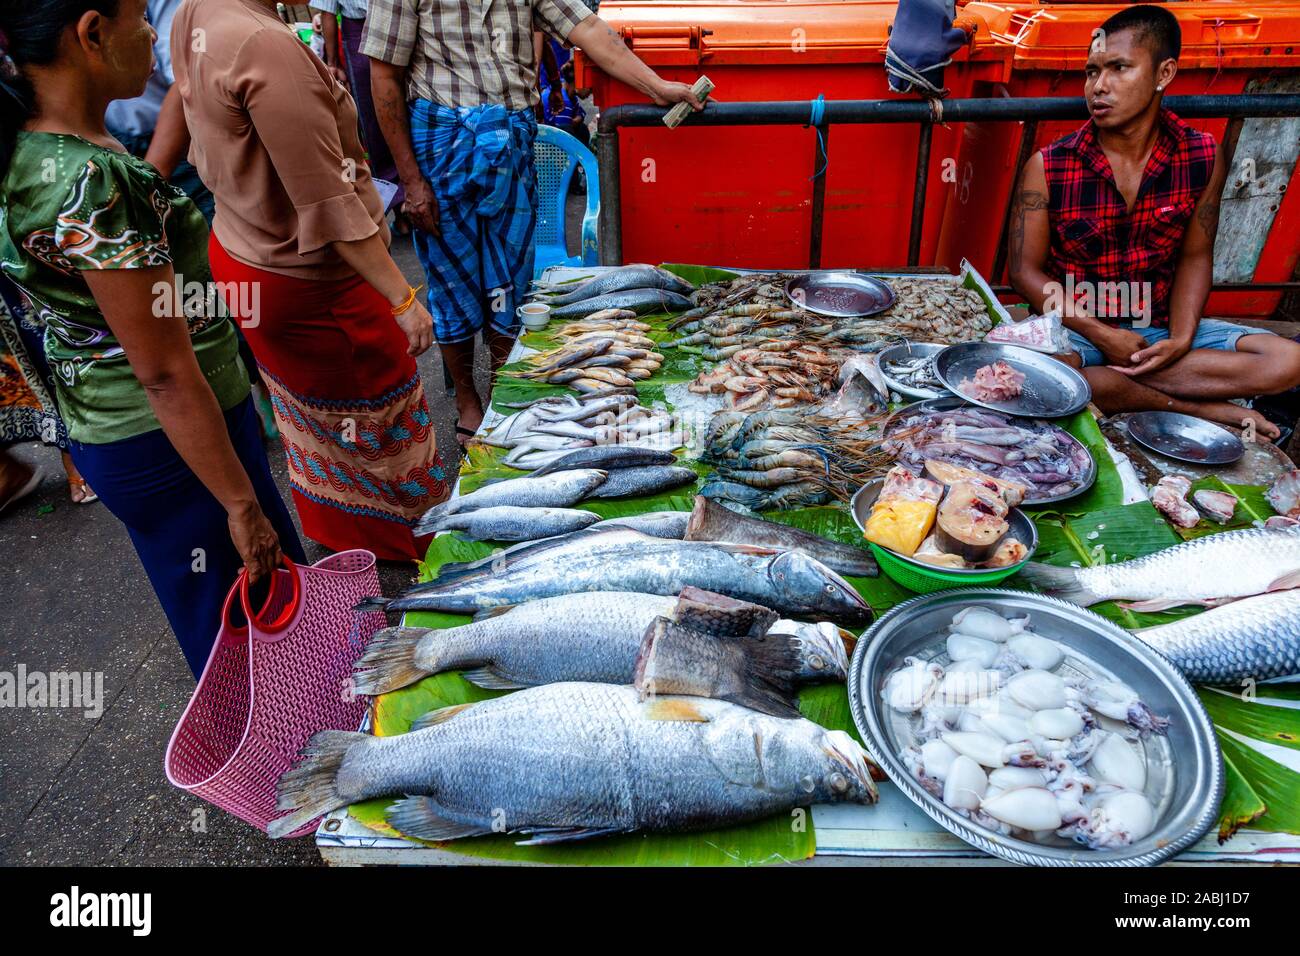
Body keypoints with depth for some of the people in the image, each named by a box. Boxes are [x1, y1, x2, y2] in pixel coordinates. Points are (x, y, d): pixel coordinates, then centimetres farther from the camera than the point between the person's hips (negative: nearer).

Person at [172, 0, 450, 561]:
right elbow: (328, 206, -29)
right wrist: (402, 299, -23)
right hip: (304, 281, -9)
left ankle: (333, 528, 46)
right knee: (381, 410, 11)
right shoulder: (267, 47, -29)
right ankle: (412, 535, 33)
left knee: (308, 407, 25)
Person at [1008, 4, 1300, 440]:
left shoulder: (1202, 157, -1)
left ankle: (1104, 382, -20)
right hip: (1075, 328, -3)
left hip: (1159, 328, 3)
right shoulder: (1047, 167, -9)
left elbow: (1194, 257, 5)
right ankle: (1194, 407, -18)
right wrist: (1102, 335, -18)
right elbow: (1025, 270, -9)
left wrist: (1181, 339, -12)